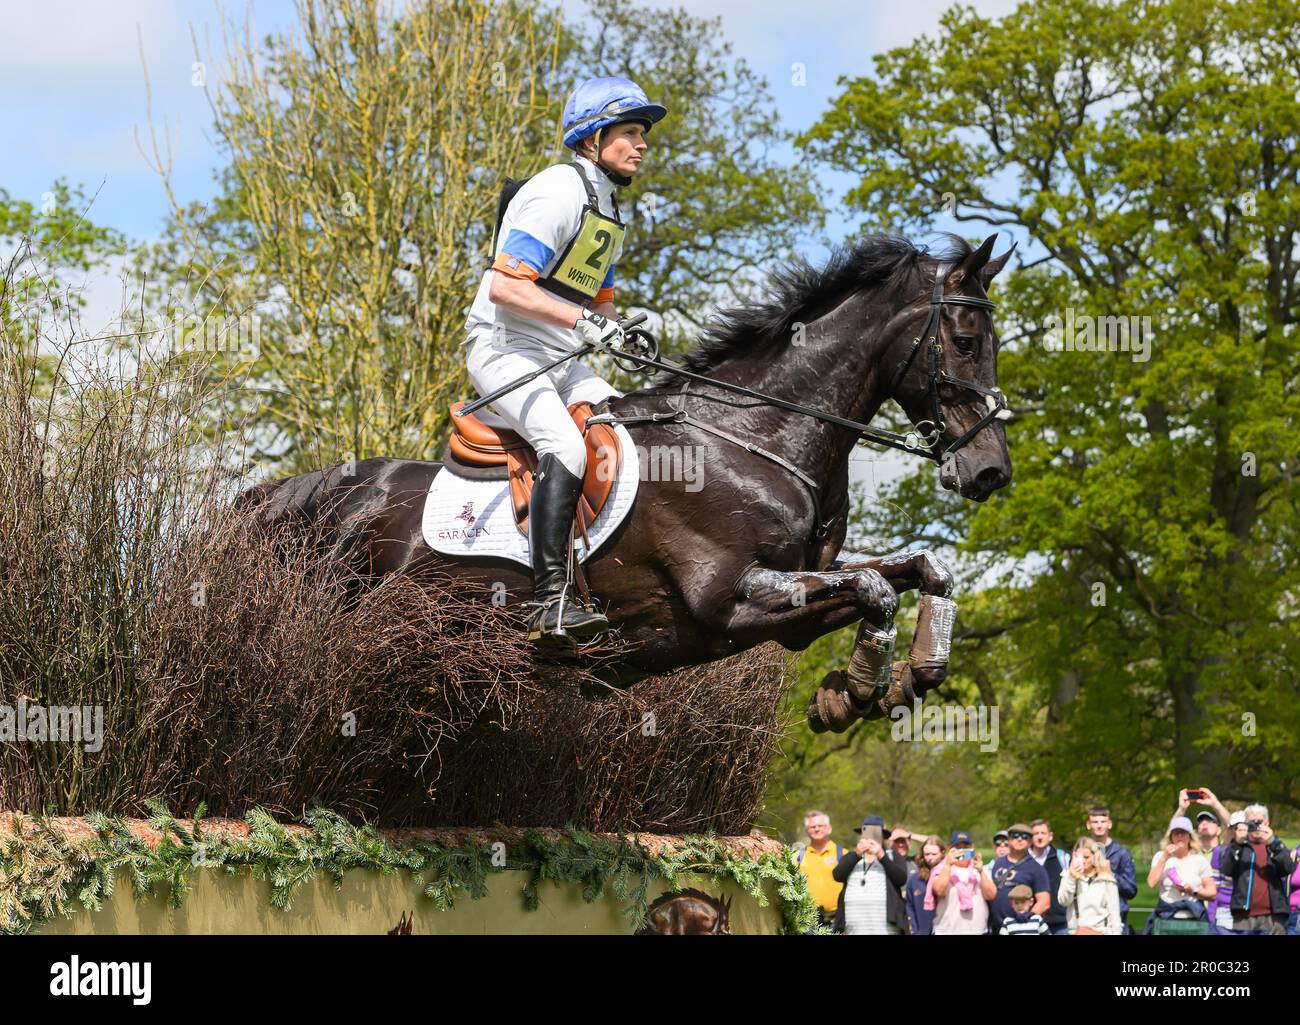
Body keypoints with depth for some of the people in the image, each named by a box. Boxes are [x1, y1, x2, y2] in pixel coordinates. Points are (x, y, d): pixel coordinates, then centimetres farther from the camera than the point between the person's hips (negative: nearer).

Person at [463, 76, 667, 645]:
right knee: (566, 447, -30)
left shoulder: (610, 212, 17)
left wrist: (621, 331, 4)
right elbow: (505, 286, -23)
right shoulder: (557, 193, -15)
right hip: (505, 348, -10)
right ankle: (551, 604, -37)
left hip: (562, 362, 10)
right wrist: (583, 320, -28)